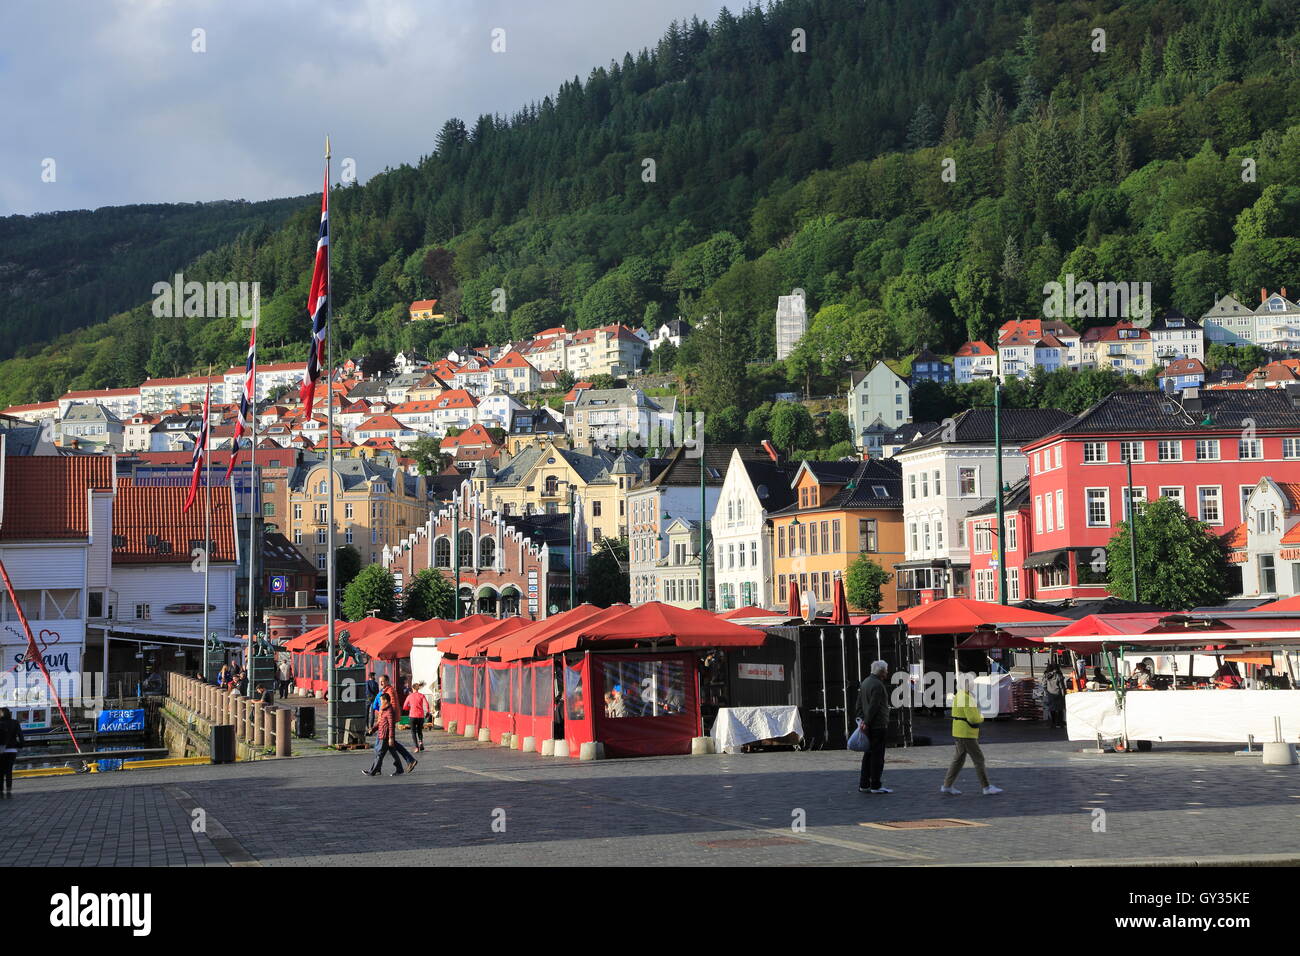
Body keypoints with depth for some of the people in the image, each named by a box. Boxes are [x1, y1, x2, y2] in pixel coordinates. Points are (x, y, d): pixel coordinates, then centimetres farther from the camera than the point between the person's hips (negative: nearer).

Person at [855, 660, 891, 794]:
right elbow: (873, 706, -21)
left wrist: (862, 720, 15)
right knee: (877, 755, -4)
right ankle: (875, 786, -2)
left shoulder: (865, 682, 14)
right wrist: (866, 722, -16)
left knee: (868, 755, 12)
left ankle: (863, 785, 13)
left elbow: (859, 704, 17)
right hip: (878, 726, -9)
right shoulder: (878, 685, -16)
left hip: (868, 726, 9)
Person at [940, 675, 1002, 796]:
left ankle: (947, 786, 13)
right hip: (966, 734, -10)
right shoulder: (966, 698, -19)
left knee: (958, 760, 12)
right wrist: (981, 718, -3)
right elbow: (973, 718, -24)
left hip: (959, 734, 10)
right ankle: (987, 788, -1)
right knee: (979, 759, -4)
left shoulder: (959, 696, 13)